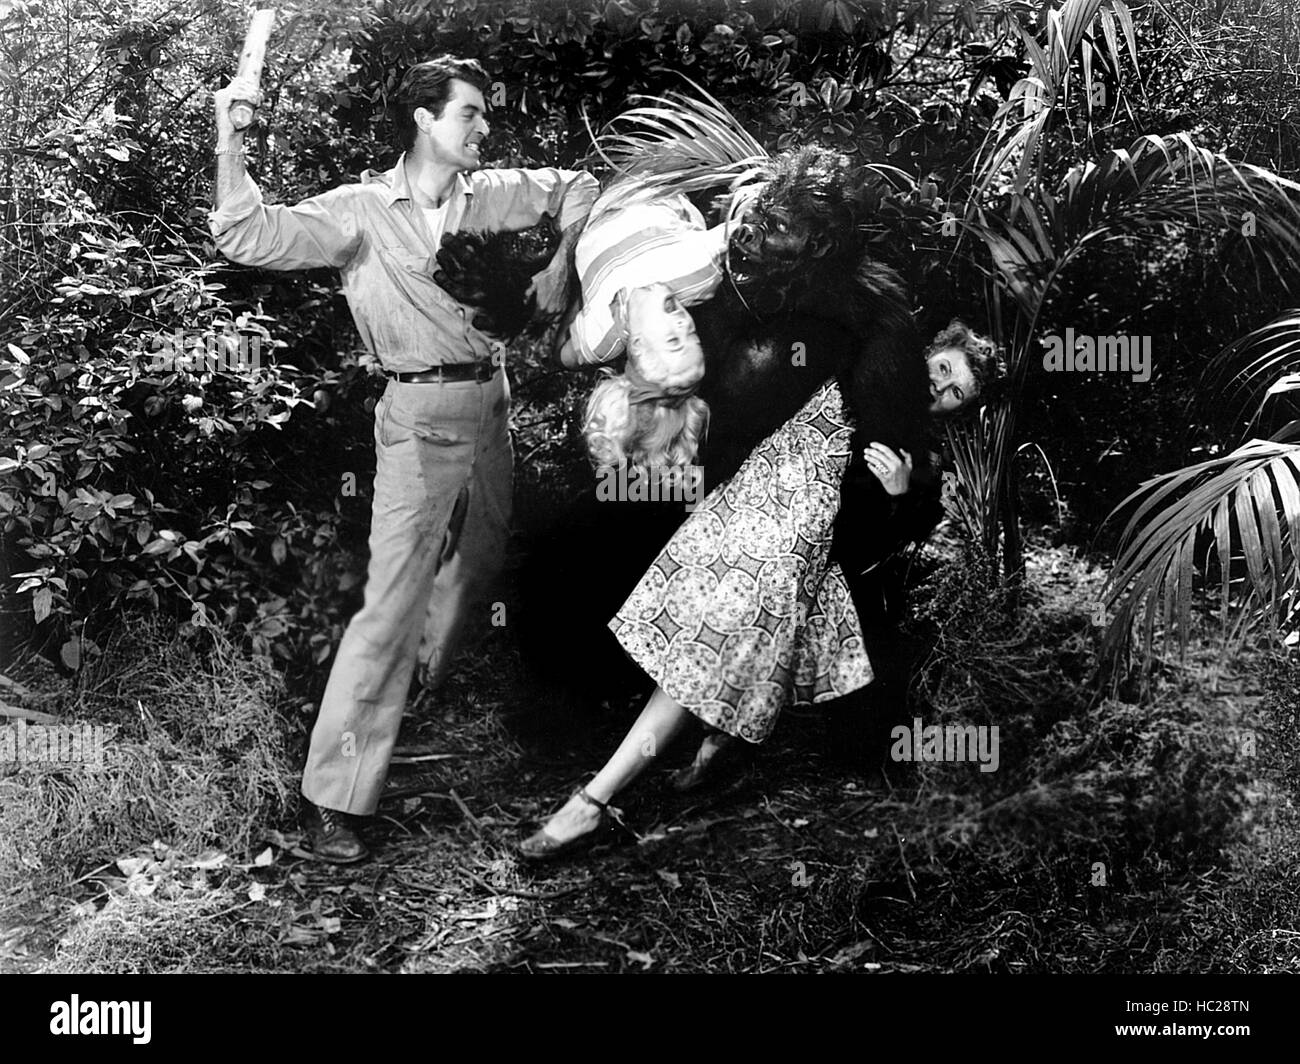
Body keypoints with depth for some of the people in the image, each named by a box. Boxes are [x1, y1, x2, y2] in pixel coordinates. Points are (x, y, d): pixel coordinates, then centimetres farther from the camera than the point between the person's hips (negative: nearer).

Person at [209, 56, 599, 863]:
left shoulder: (488, 194, 7)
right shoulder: (362, 210, -8)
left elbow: (576, 187, 21)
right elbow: (249, 237, -18)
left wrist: (561, 267, 7)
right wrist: (230, 144, -29)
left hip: (490, 403, 7)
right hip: (422, 415, -6)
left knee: (478, 563, 22)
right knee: (395, 599, -14)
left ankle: (428, 684, 50)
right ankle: (334, 795, -10)